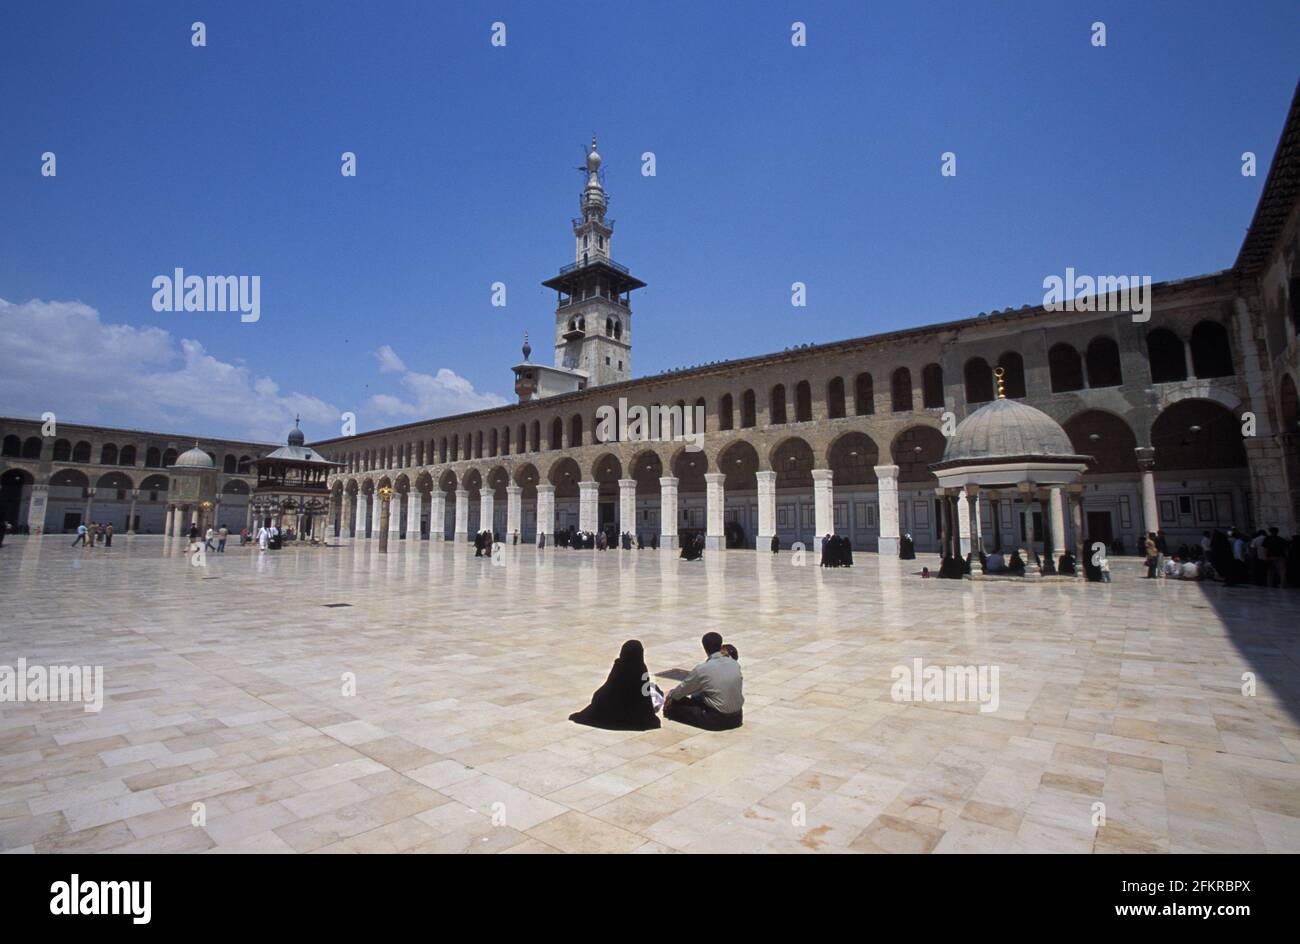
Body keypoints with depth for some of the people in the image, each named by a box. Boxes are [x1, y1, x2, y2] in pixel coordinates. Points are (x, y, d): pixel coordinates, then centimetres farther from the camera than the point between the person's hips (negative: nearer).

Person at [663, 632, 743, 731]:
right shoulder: (735, 664, -1)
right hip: (737, 718, 5)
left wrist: (670, 696, 24)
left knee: (677, 703, 10)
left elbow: (683, 689, 2)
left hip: (717, 721, -5)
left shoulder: (701, 670, -13)